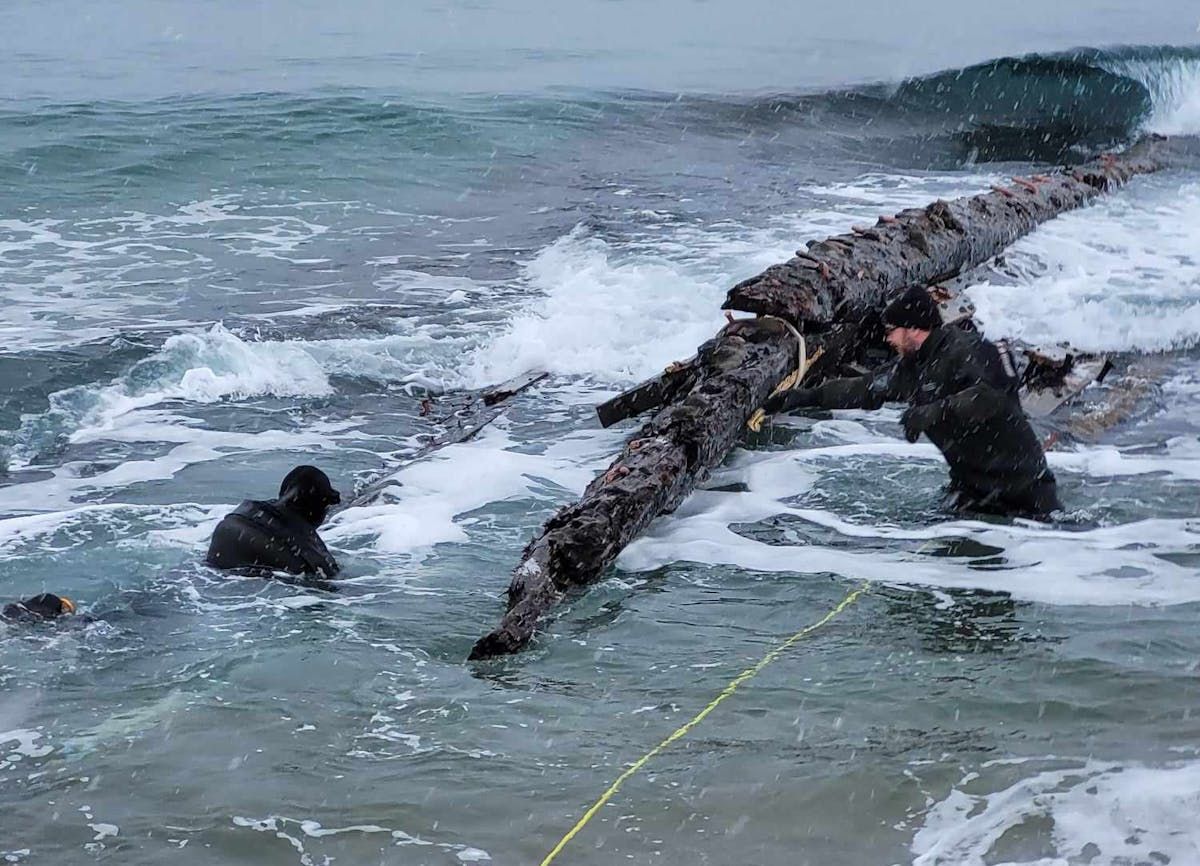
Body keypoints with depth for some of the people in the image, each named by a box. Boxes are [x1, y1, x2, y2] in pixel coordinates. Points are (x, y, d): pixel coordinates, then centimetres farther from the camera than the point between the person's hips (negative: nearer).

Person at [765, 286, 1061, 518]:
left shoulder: (965, 350, -19)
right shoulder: (915, 365, 9)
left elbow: (989, 396, -35)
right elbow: (868, 388, 17)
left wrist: (935, 412, -44)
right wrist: (810, 396, 15)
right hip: (971, 483, 8)